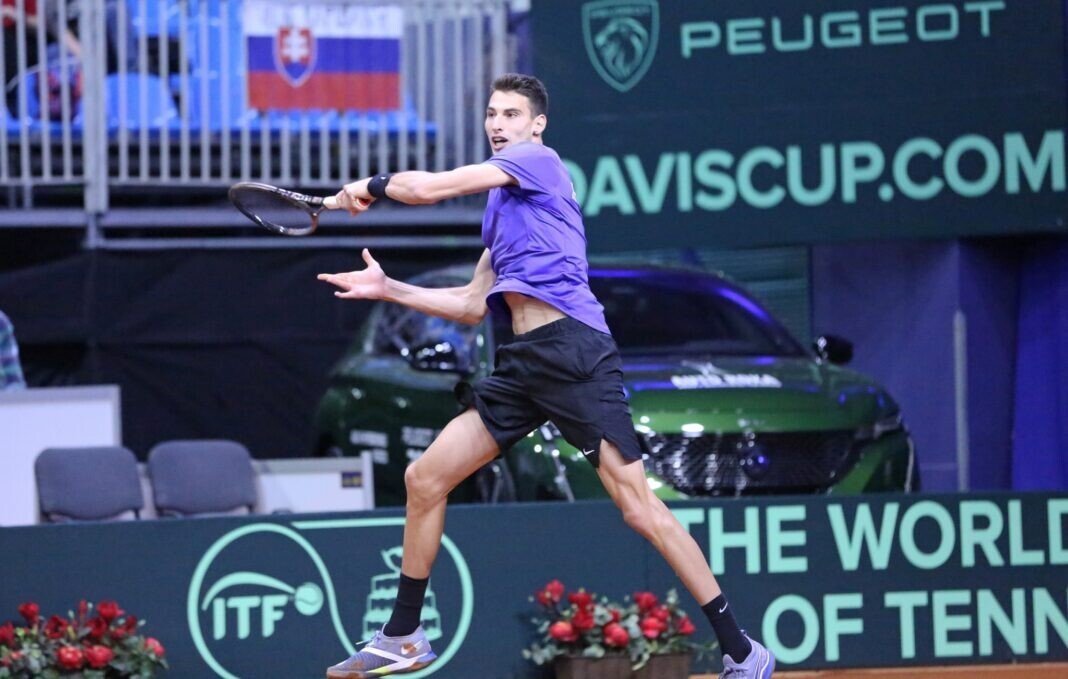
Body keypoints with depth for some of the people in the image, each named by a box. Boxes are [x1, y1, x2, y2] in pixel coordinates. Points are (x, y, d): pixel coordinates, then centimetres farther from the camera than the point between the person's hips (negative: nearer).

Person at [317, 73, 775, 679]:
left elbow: (428, 187, -3)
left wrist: (371, 187, 14)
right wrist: (388, 288, 26)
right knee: (425, 480, 7)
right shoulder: (500, 210, 25)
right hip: (524, 363, 9)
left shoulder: (540, 161, 0)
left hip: (574, 350, -9)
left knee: (639, 507, -14)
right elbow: (472, 306, 29)